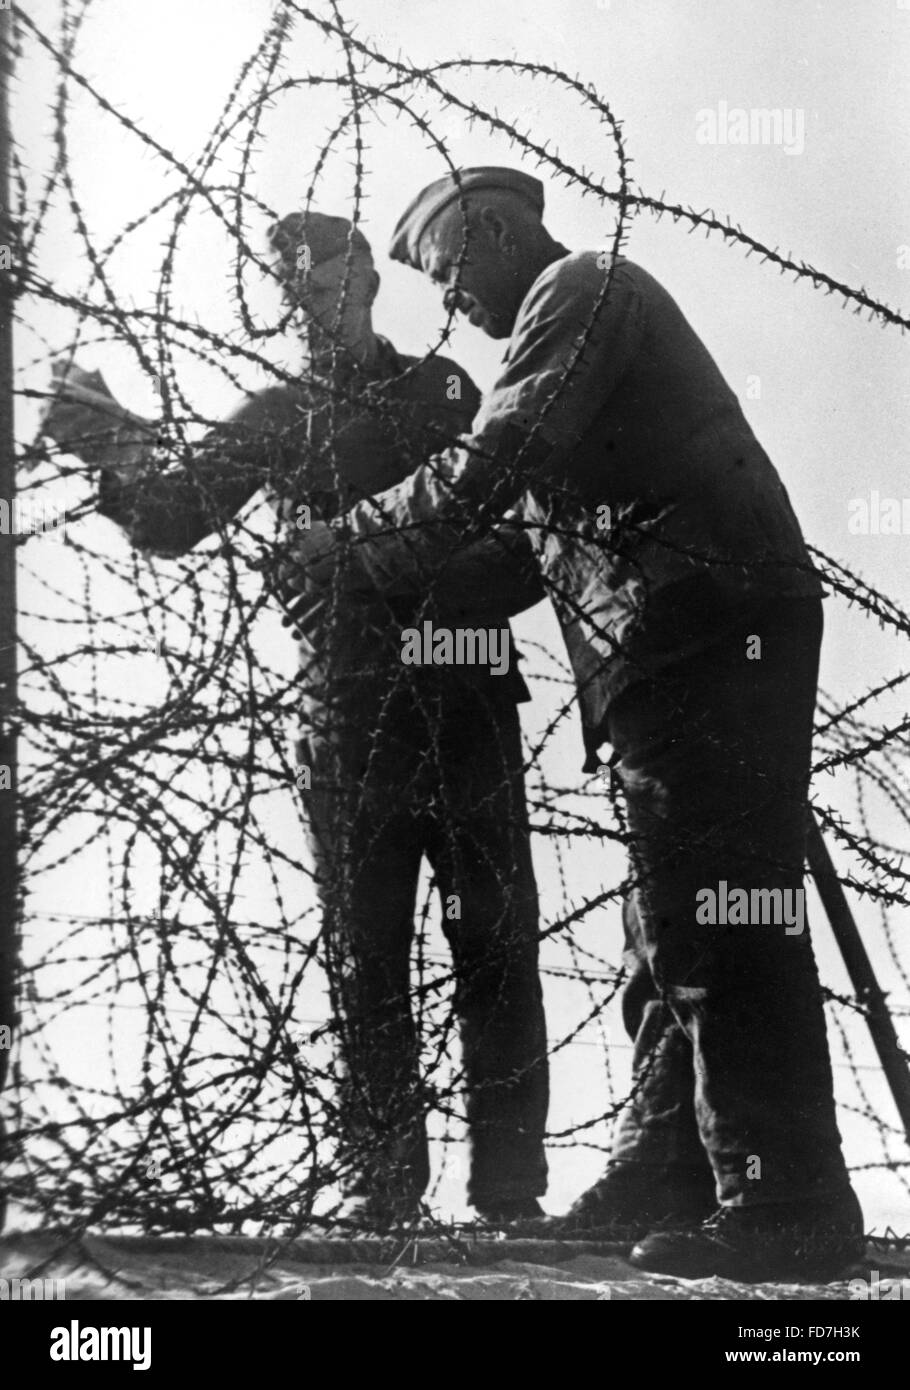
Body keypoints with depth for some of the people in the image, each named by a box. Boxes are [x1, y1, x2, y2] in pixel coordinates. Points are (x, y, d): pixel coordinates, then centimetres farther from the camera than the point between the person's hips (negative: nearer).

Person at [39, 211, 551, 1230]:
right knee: (363, 957, 3)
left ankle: (509, 1187, 4)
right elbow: (176, 522, 7)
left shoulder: (444, 392, 9)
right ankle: (379, 1181, 10)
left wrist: (465, 590, -17)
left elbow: (531, 533, 3)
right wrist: (117, 462, -12)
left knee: (494, 946, -1)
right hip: (347, 712, 2)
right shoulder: (278, 417, 15)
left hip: (465, 697, -1)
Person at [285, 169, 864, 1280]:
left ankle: (785, 1207, -10)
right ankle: (666, 1174, 17)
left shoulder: (579, 286, -1)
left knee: (716, 919, -12)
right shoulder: (586, 307, 30)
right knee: (672, 925, 11)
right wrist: (410, 563, 22)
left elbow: (497, 460, -15)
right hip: (690, 642, 11)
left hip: (704, 633, -11)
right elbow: (539, 505, 29)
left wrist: (356, 533, -5)